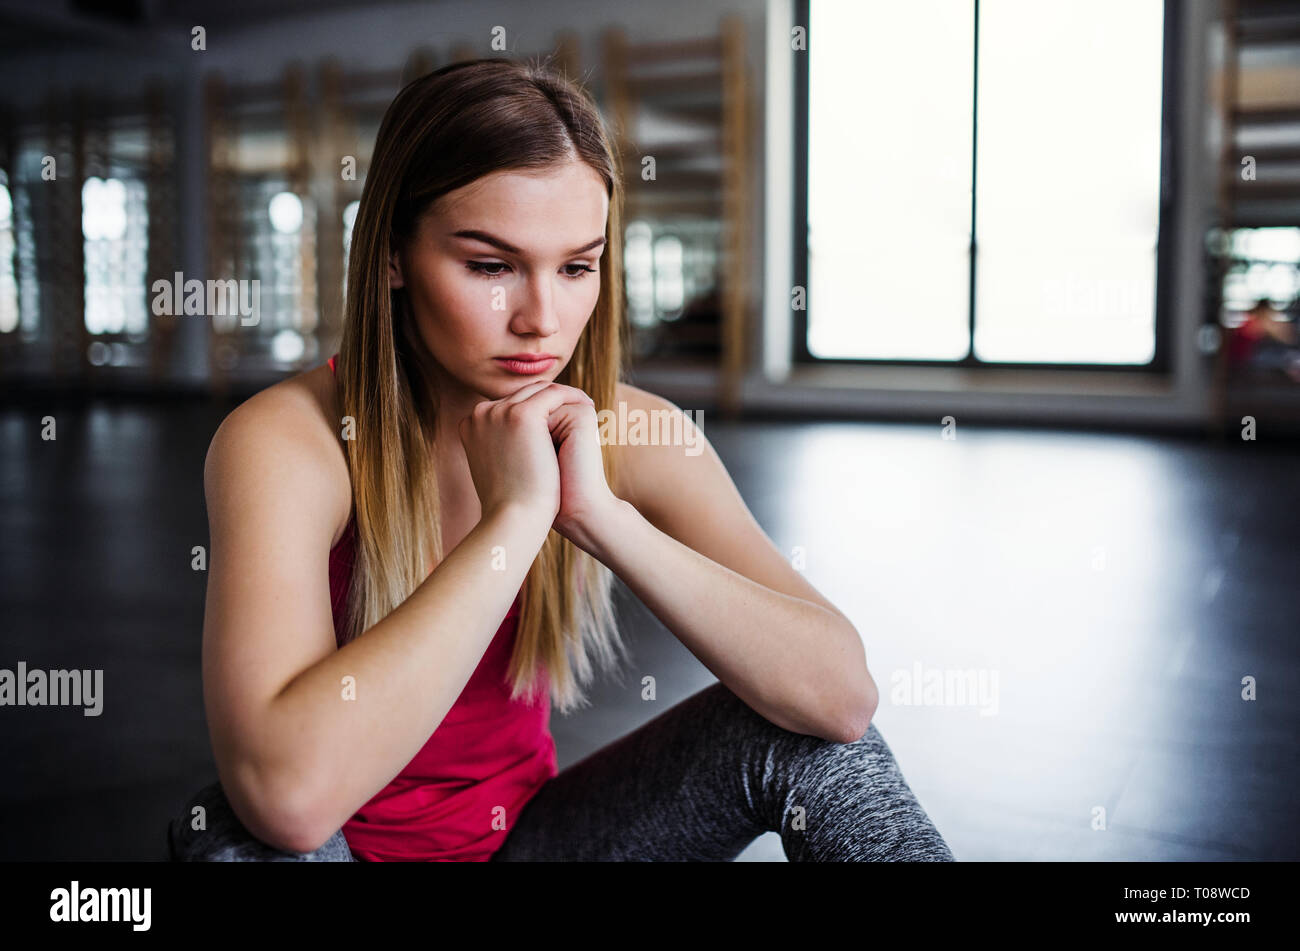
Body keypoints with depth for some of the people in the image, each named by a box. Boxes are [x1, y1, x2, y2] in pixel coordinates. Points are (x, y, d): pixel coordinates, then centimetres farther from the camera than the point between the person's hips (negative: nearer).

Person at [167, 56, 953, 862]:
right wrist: (513, 517, -34)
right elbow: (289, 793, -37)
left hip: (528, 832, 2)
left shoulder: (624, 435, -12)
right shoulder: (285, 442, -22)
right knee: (237, 829, -35)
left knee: (797, 736, -18)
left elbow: (842, 697, -22)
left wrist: (600, 515, -31)